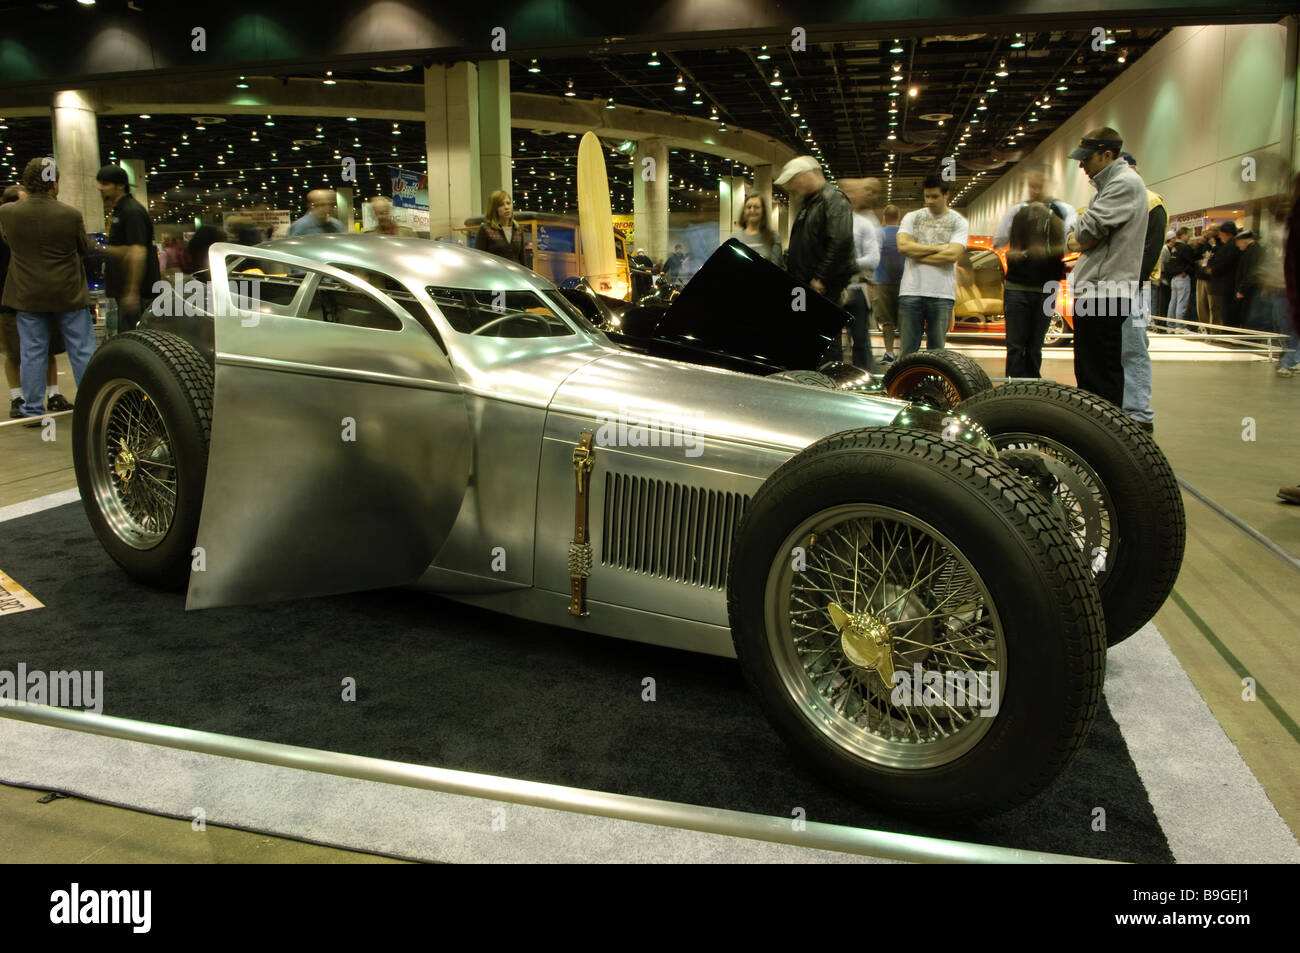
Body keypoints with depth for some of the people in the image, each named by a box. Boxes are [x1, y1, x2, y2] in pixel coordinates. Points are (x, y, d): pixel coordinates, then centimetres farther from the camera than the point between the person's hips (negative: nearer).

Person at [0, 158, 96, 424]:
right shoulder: (71, 215, -14)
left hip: (28, 297, 2)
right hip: (68, 295, -2)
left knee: (32, 353, 9)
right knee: (82, 351, 6)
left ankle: (33, 410, 12)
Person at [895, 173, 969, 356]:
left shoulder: (959, 223, 7)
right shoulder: (912, 217, 12)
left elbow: (952, 255, -8)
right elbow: (903, 245, -5)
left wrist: (917, 254, -5)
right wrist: (938, 248, -5)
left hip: (942, 295, -1)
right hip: (911, 292, 1)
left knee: (937, 349, 5)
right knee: (907, 349, 0)